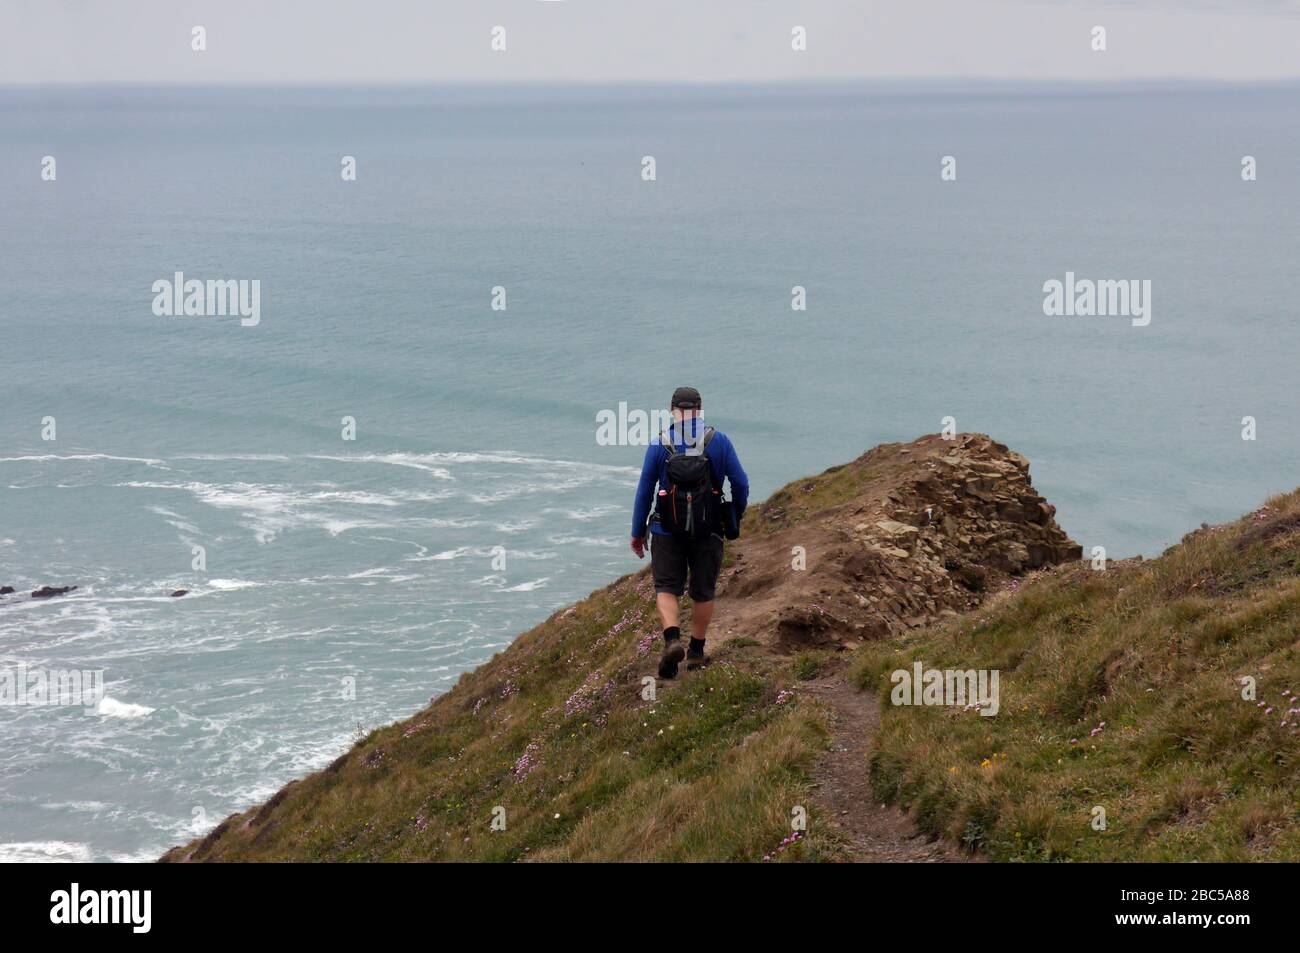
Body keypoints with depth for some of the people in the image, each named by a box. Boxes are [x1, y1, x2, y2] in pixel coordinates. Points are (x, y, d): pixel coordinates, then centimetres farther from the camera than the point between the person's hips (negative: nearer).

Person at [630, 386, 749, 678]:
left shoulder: (659, 445, -2)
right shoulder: (718, 441, -2)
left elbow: (644, 491, 1)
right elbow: (740, 483, 0)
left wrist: (637, 532, 9)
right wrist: (737, 514, 18)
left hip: (667, 530, -1)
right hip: (708, 530, 1)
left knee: (666, 587, 6)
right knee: (703, 591, 13)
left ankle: (672, 640, -18)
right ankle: (696, 652, 19)